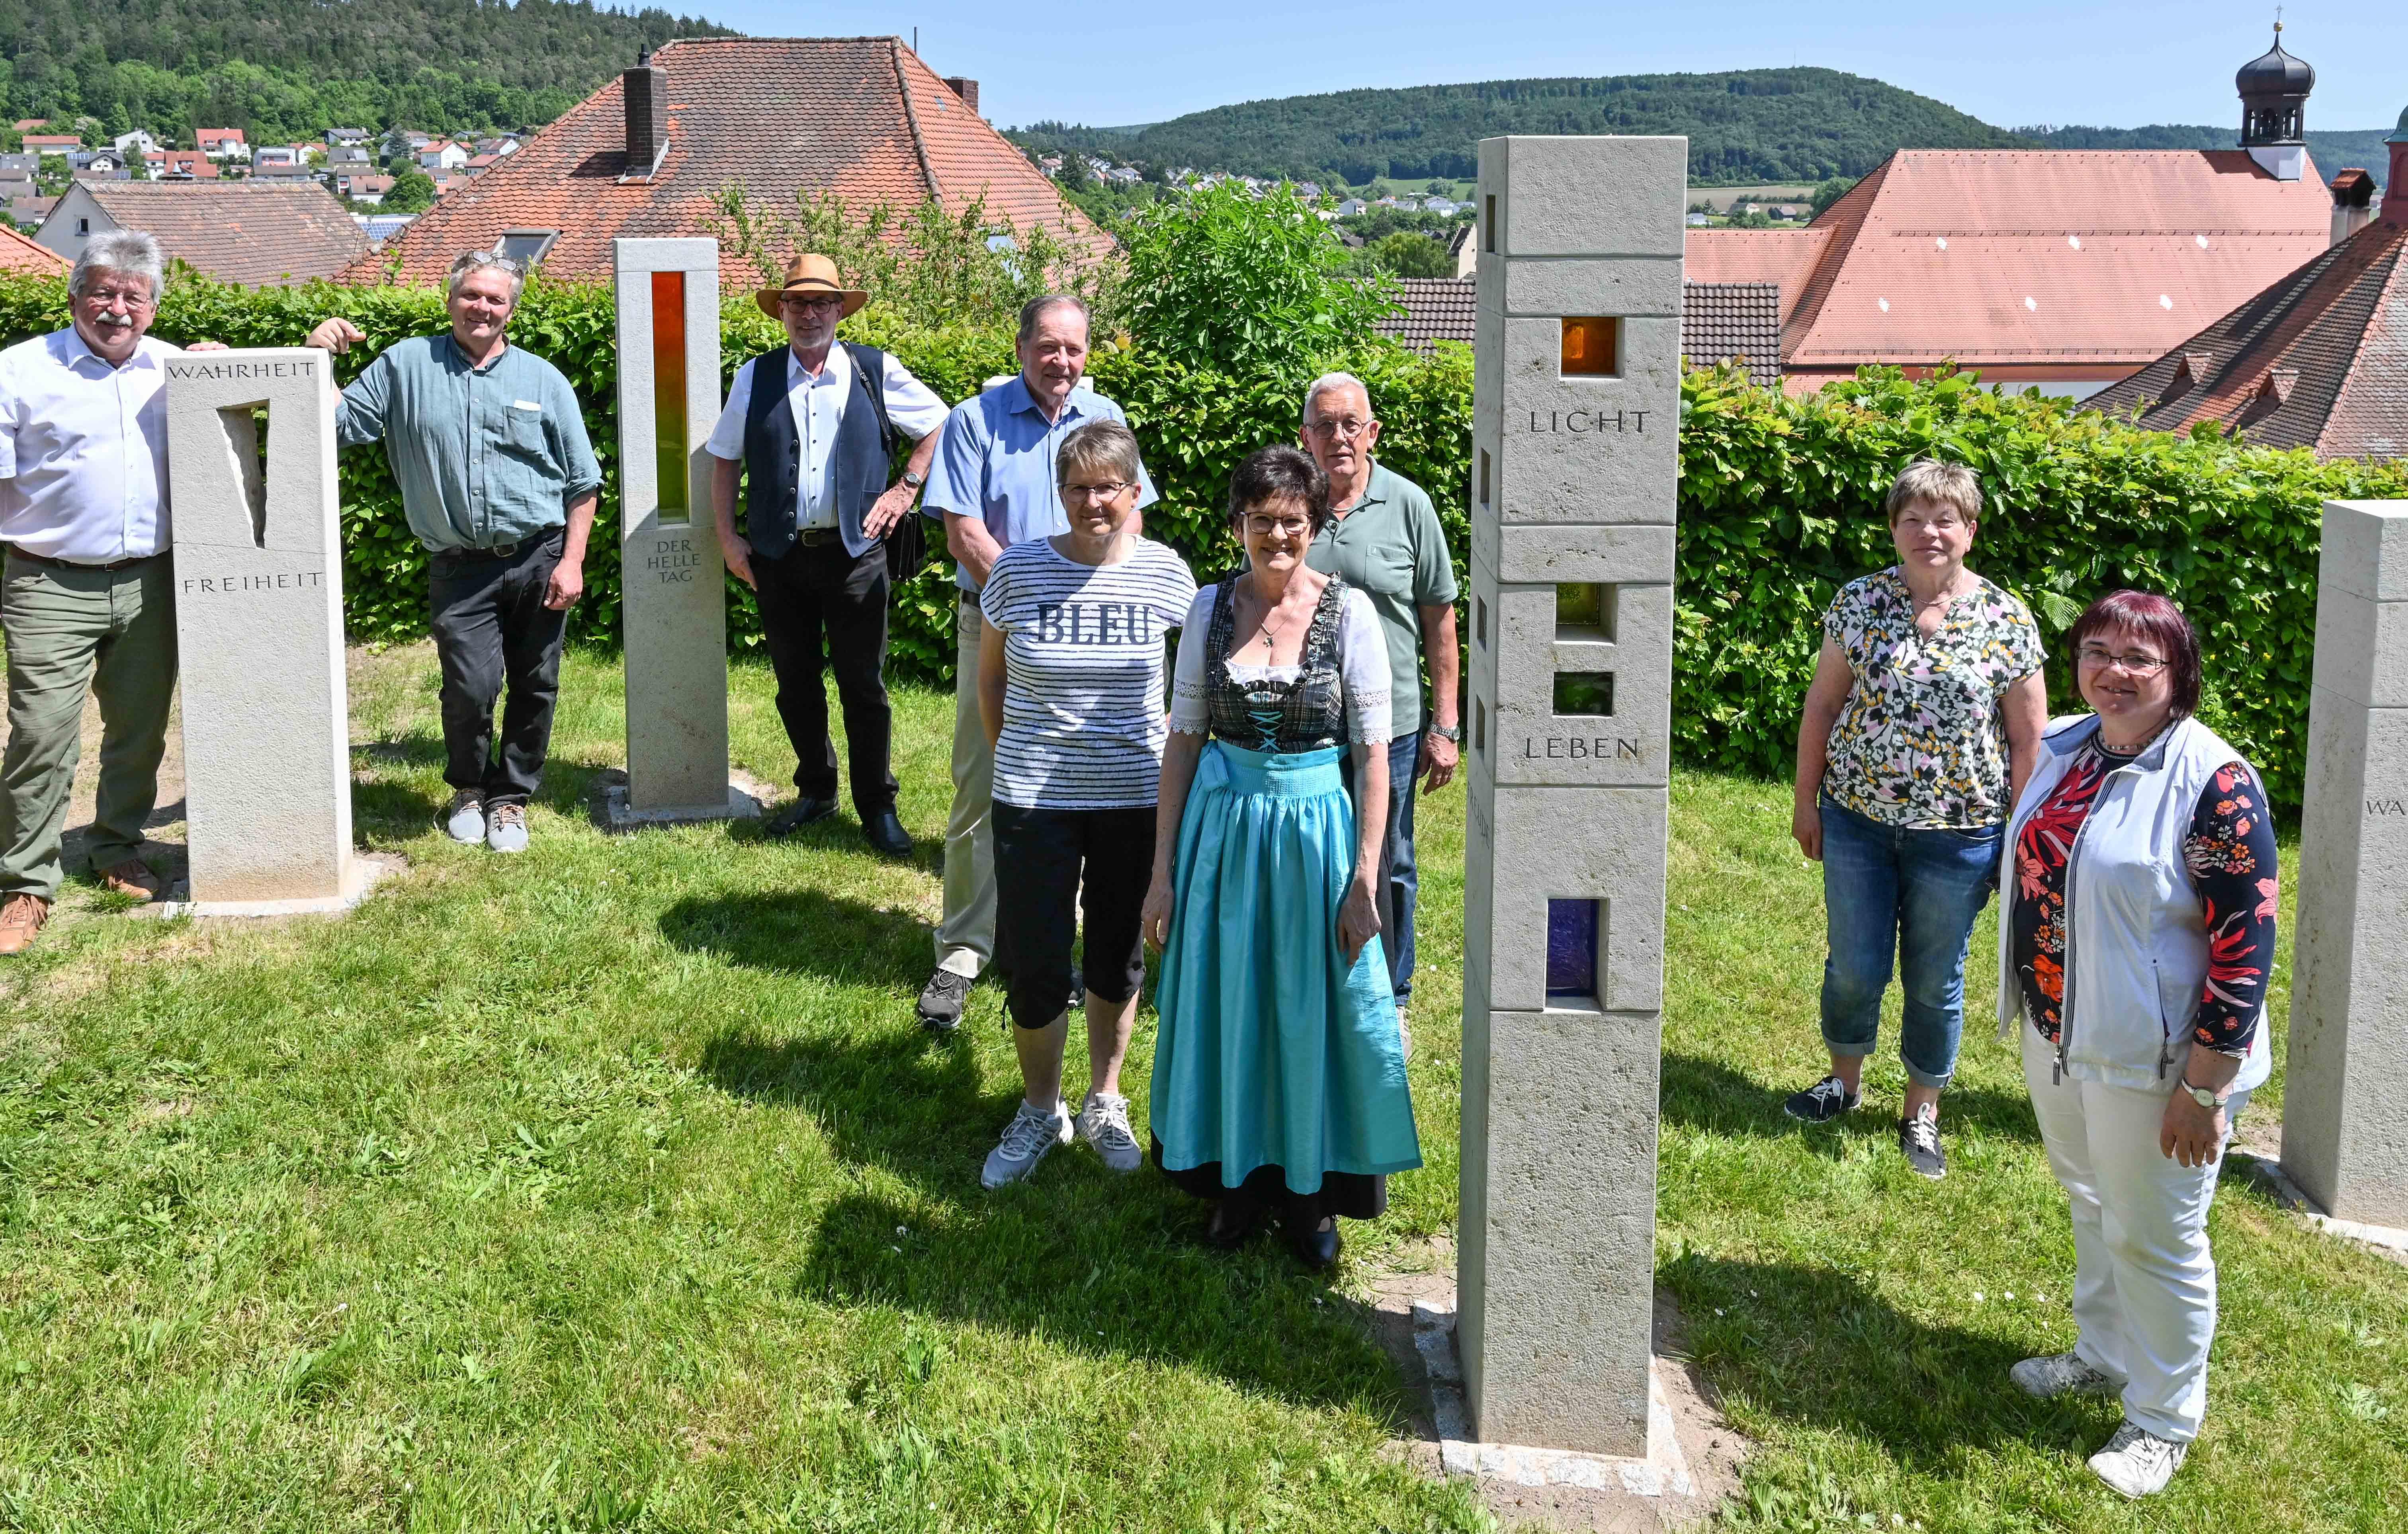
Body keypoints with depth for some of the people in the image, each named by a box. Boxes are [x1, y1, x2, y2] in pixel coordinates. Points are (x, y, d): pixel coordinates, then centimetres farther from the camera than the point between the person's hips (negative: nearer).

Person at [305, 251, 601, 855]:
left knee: (535, 688, 6)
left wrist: (572, 561, -3)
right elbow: (337, 424, 4)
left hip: (538, 561, 1)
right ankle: (469, 788, 18)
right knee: (472, 686, -10)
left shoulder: (542, 380, 6)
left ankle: (511, 796, 25)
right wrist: (317, 363, -10)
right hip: (459, 569, -1)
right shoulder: (405, 366, 6)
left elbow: (582, 482, 6)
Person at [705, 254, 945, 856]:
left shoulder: (877, 372, 0)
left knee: (864, 686, 2)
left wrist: (905, 489, 3)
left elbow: (941, 426, 11)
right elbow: (724, 460, 10)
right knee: (795, 685, 12)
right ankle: (816, 791, 29)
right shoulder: (755, 378, 4)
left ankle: (878, 807, 13)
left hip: (855, 553, -2)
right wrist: (728, 537, 3)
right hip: (779, 558, 2)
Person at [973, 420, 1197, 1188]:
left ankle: (1105, 1102, 35)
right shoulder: (1017, 571, -6)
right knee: (1037, 969, 2)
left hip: (1135, 800, 1)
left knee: (1118, 957, 14)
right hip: (1034, 803, -1)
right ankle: (1040, 1111, 26)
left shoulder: (1166, 574, -4)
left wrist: (1170, 756, 8)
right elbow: (990, 679, 9)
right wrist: (1016, 759, 10)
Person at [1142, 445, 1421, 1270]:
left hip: (1316, 826, -2)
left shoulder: (1349, 612, -7)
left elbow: (1373, 753, -6)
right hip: (1222, 824, 2)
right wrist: (1163, 871, 1)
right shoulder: (1211, 609, 0)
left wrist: (1364, 879, -10)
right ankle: (1238, 1175, 30)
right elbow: (1183, 742, 4)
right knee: (1226, 1003, 11)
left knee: (1317, 1010, 7)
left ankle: (1311, 1190, 26)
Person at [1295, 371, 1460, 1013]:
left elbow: (1439, 619, 0)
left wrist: (1445, 724, -2)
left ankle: (1390, 1002, 28)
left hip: (1389, 724, -1)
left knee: (1387, 870, 11)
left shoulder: (1408, 504, -4)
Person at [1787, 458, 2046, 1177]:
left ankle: (1922, 1112, 29)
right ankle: (1845, 1078, 37)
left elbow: (2028, 740, -2)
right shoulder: (1860, 603, -2)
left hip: (1958, 834, -1)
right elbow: (1823, 705, 5)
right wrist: (1807, 801, 4)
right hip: (1857, 820, 1)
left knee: (1936, 981, 11)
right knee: (1855, 966, 12)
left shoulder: (2007, 620, -6)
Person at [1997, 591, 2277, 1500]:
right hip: (2056, 1039, 7)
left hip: (2150, 1060, -7)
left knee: (2153, 1239, 8)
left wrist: (2203, 1089, -20)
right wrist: (2029, 1017, 19)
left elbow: (2246, 947, -20)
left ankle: (2164, 1420, 27)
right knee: (2093, 1208, 24)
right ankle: (2104, 1358, 46)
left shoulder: (2213, 784, -21)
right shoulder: (2064, 751, 1)